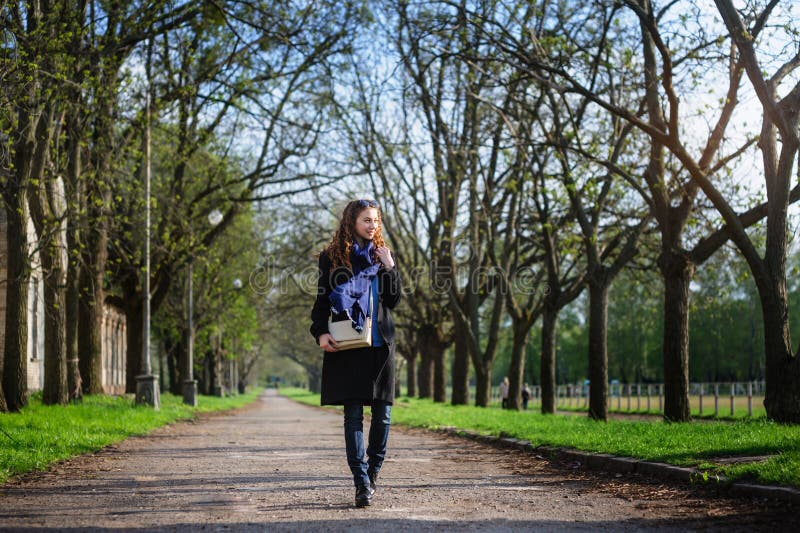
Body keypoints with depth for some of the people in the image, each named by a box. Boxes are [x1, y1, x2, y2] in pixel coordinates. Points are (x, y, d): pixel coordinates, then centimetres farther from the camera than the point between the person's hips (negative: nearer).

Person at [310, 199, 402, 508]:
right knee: (353, 414, -6)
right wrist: (320, 333, -11)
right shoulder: (332, 257, 5)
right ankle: (362, 484, -7)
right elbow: (322, 300, 5)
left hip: (380, 343, 3)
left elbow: (394, 301, 8)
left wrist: (388, 266, -3)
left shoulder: (382, 255, 13)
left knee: (382, 412, 2)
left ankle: (372, 472, 19)